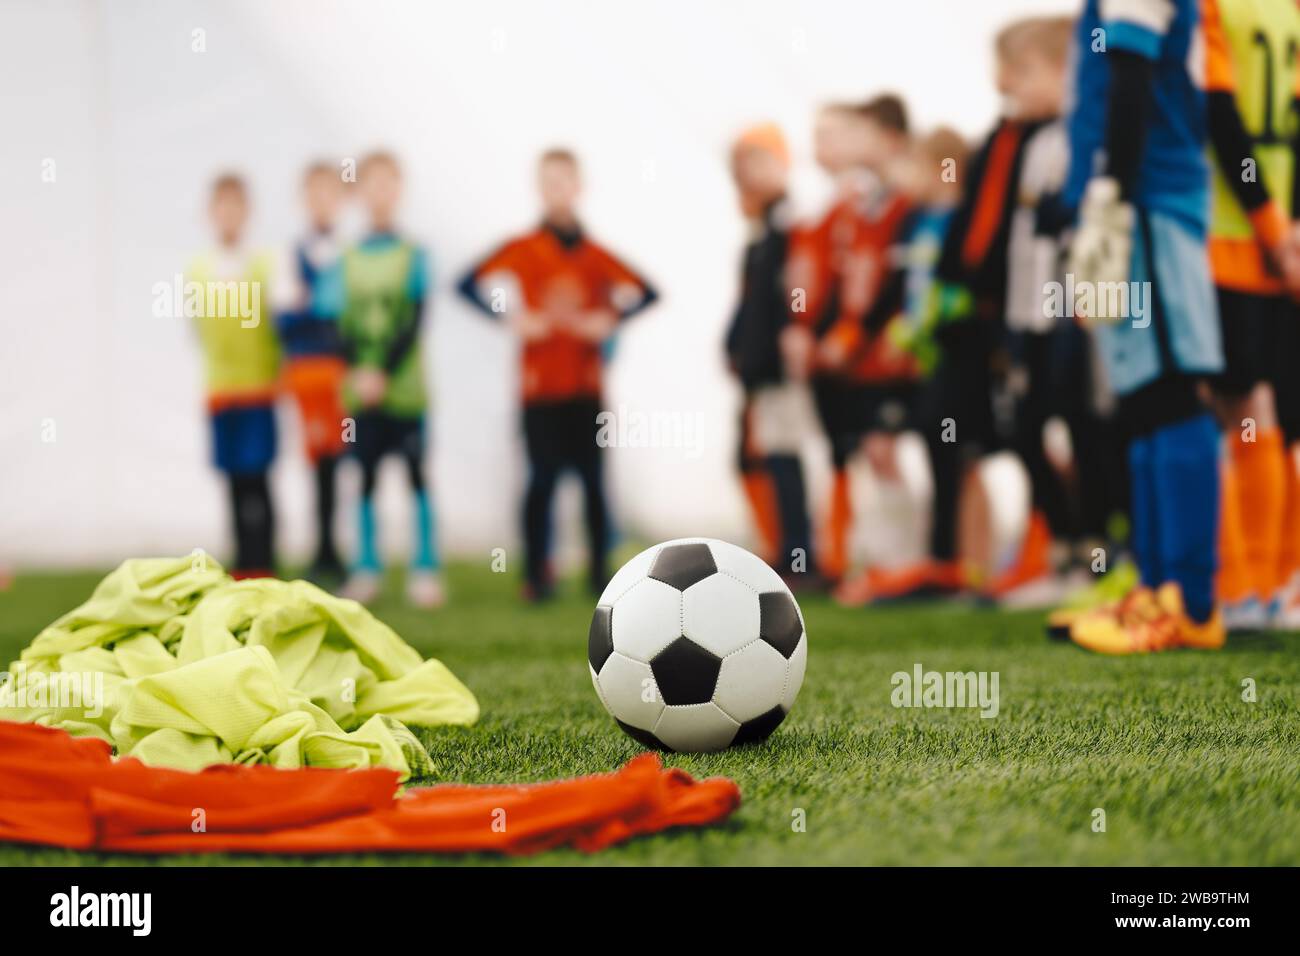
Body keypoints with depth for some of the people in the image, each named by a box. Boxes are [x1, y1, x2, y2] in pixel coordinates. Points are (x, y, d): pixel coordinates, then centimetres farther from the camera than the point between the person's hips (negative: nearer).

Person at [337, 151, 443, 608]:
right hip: (361, 388, 2)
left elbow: (415, 321, -5)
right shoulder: (349, 260, 8)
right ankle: (366, 571, 10)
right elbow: (343, 321, 5)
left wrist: (385, 373, -13)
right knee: (366, 477, 5)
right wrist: (357, 371, -10)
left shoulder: (413, 256, 1)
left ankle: (426, 570, 2)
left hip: (403, 387, -2)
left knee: (418, 475, -2)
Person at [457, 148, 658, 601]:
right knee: (542, 476, -4)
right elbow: (470, 283, -5)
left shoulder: (594, 253, 7)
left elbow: (645, 291, 6)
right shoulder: (522, 249, 2)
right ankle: (537, 575, 0)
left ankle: (600, 572, 8)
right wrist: (512, 318, -14)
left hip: (586, 384, 2)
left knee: (593, 478, 2)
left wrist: (609, 318, -8)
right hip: (541, 382, -2)